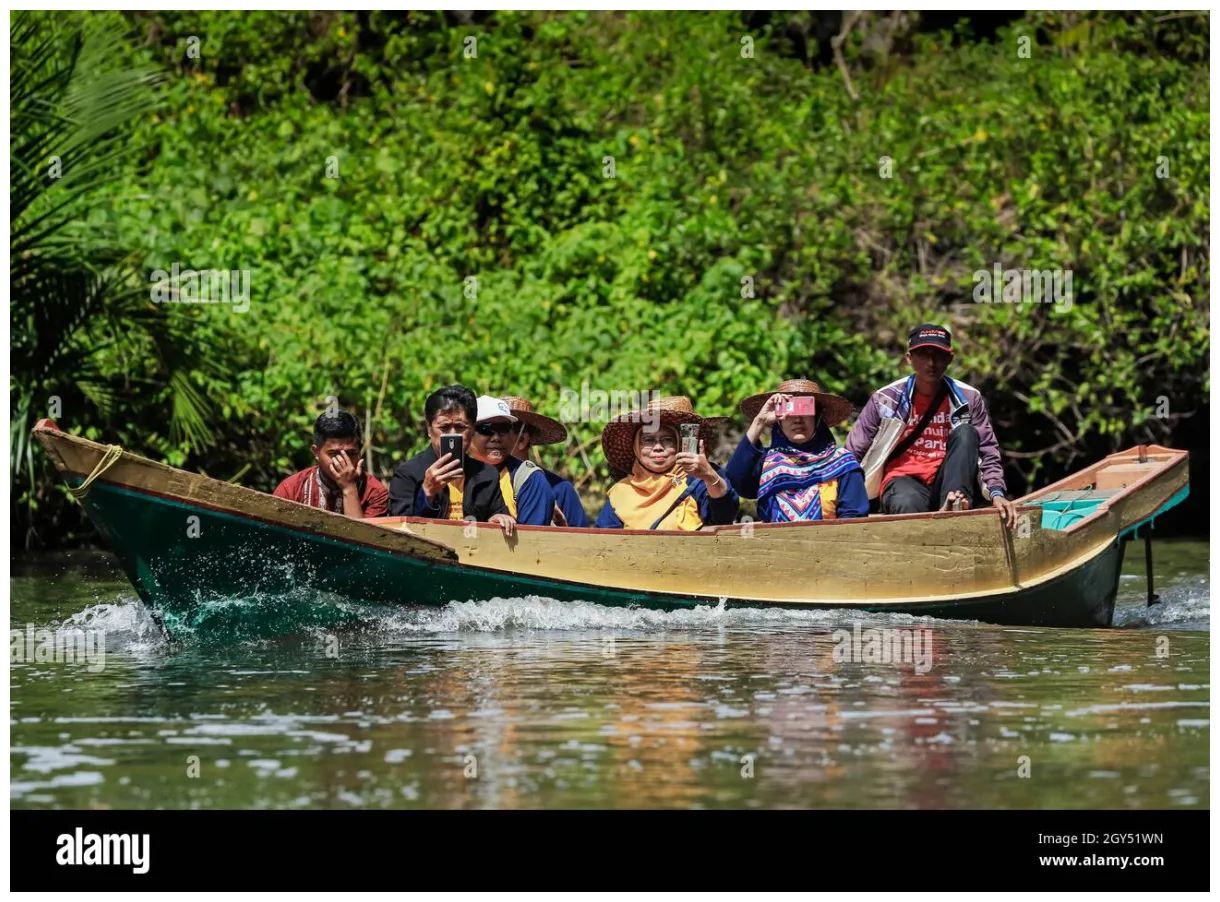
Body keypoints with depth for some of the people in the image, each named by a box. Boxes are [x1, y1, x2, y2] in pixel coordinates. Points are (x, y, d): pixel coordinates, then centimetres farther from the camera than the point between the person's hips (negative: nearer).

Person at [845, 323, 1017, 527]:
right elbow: (853, 453, 4)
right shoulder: (886, 399, 1)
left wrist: (997, 494, -18)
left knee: (966, 433, -24)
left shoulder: (967, 399, 3)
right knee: (909, 504, -37)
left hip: (946, 486, 2)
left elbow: (988, 453, 0)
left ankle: (951, 508, -43)